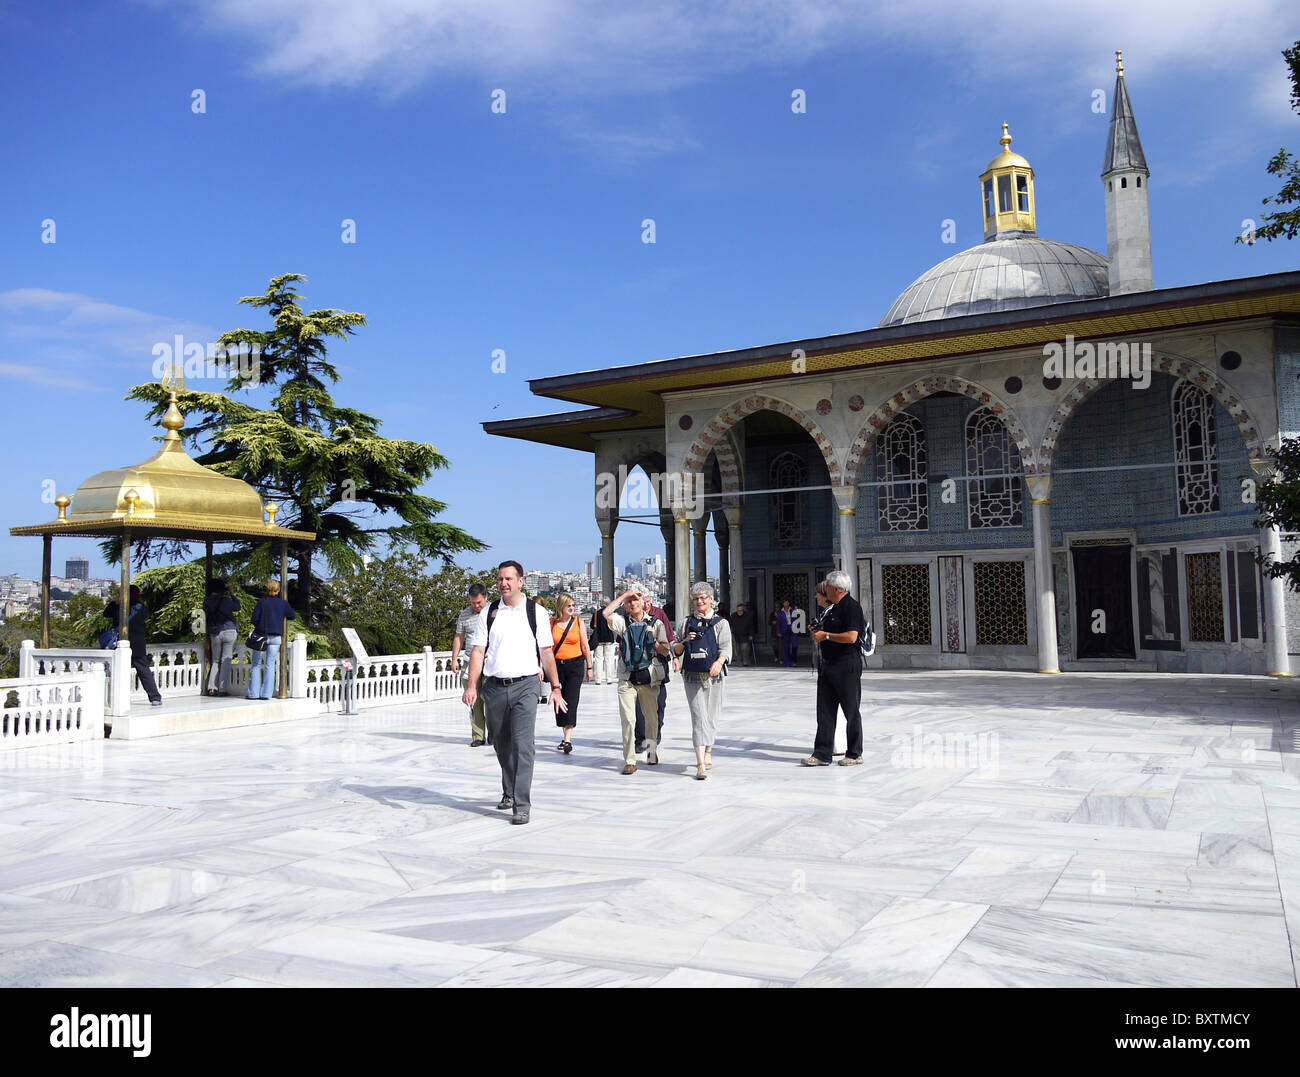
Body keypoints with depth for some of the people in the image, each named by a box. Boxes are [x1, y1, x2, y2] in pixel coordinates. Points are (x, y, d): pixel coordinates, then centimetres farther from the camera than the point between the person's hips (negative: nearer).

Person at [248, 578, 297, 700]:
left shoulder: (262, 602, -5)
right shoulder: (283, 603, 0)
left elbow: (254, 619, -6)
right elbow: (293, 616, 11)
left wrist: (259, 625, 13)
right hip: (276, 637, 1)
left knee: (256, 665, 8)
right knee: (270, 665, 6)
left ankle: (254, 693, 5)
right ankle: (266, 693, 1)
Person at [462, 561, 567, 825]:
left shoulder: (536, 612, 4)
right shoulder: (488, 613, 8)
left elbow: (546, 652, 6)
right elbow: (478, 650, 4)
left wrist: (555, 687, 3)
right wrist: (472, 686, -7)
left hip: (525, 686, -3)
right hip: (494, 687, 3)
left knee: (523, 745, -11)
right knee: (501, 746, 13)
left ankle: (522, 805, -9)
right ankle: (509, 792, 34)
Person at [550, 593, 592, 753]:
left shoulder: (579, 622, 3)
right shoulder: (551, 624, 2)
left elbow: (585, 647, 6)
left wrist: (589, 667, 6)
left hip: (575, 665, -1)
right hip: (557, 665, 1)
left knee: (571, 702, -11)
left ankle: (568, 741, -14)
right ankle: (566, 737, 20)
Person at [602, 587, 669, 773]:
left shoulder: (656, 623, 7)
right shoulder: (622, 622, 5)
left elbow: (665, 651, 8)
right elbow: (606, 613, -15)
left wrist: (653, 640, -10)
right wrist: (624, 595, -9)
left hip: (649, 678, 1)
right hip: (627, 679, -1)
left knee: (652, 717, 12)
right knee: (627, 720, -8)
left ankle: (652, 749, 36)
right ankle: (629, 760, -4)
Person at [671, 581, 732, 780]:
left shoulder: (721, 623, 6)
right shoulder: (686, 623, 12)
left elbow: (726, 648, -4)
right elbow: (675, 651, 14)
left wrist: (719, 662, -25)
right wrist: (685, 641, -7)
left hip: (713, 676, 0)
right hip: (692, 676, 0)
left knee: (711, 716, 7)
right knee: (698, 717, -8)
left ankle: (707, 753, 30)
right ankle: (701, 764, -14)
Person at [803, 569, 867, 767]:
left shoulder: (851, 607, -14)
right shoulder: (833, 608, 16)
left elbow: (851, 637, -23)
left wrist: (826, 635, -15)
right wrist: (818, 633, 8)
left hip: (846, 665, -9)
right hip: (828, 665, 9)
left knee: (851, 711, 3)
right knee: (824, 710, 6)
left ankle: (854, 754, 13)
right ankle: (822, 754, 8)